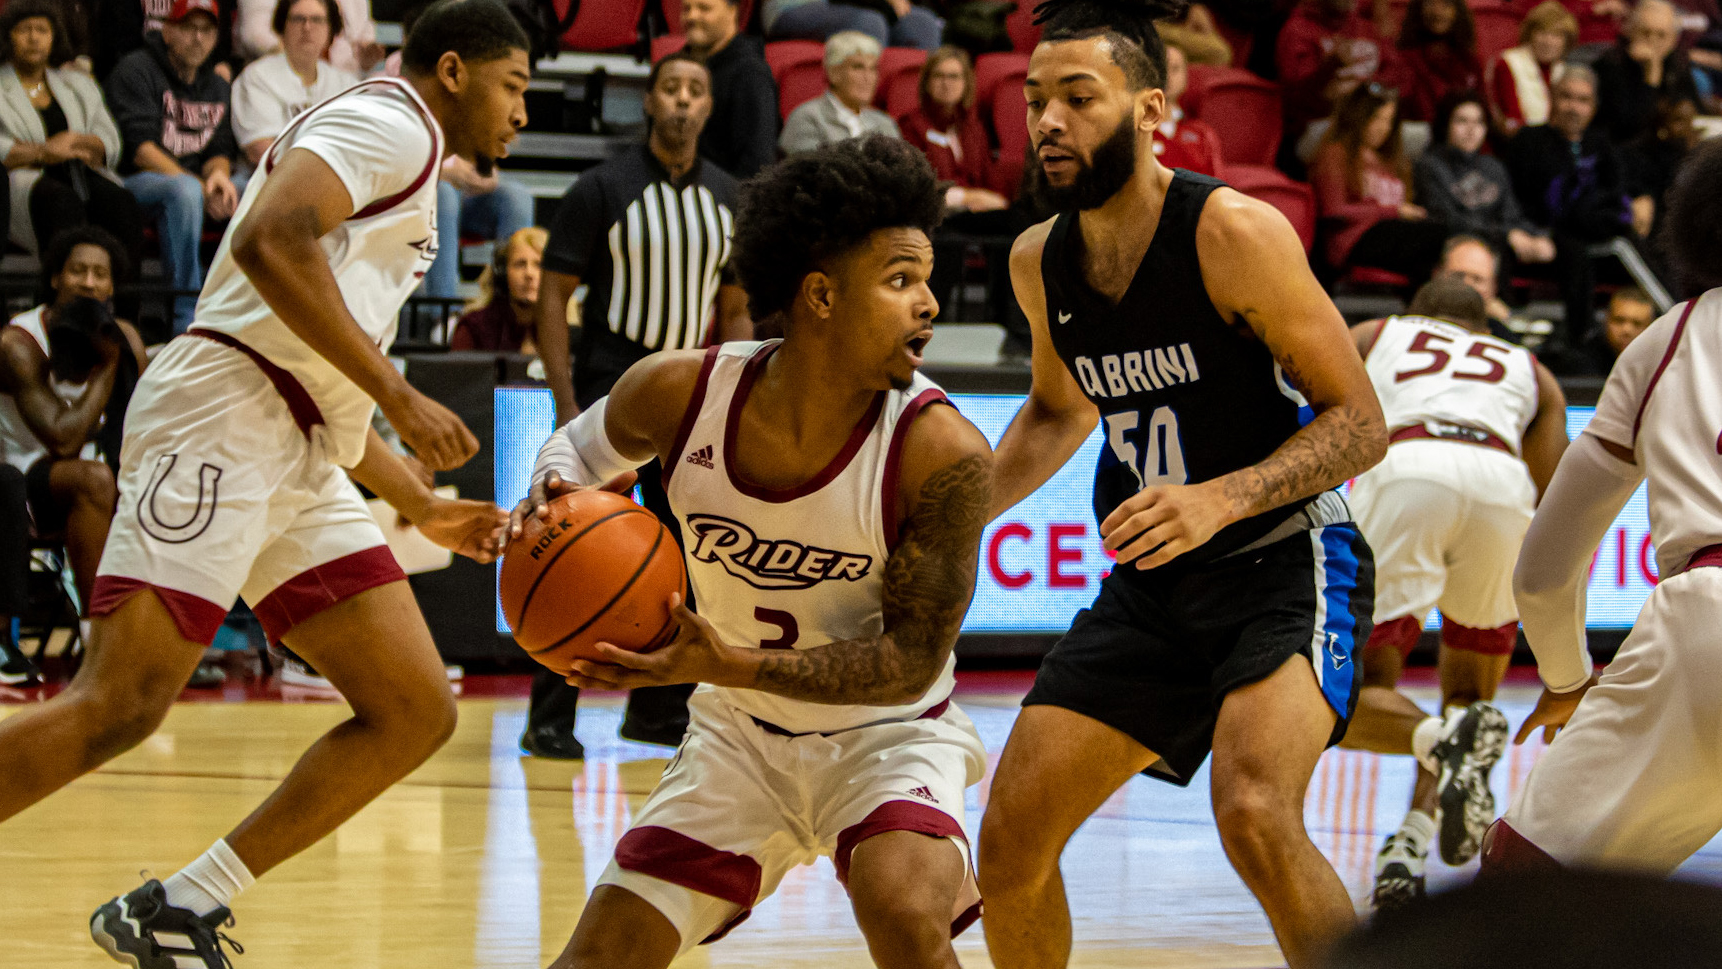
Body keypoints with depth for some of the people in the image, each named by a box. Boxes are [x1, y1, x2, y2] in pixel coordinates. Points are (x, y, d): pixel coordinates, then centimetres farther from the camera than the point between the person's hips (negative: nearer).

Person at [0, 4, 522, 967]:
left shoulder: (407, 180, 30)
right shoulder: (390, 122, -1)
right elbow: (269, 241, -20)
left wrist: (426, 508, 30)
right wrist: (400, 396, -19)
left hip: (302, 464, 10)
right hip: (223, 422, -10)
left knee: (418, 712, 1)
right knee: (121, 706, -20)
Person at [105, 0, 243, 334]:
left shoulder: (218, 87, 19)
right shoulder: (136, 70, -2)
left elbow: (220, 151, 12)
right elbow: (140, 148, -13)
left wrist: (219, 175, -14)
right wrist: (198, 186, -22)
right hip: (137, 182, -6)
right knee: (185, 190, -40)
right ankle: (186, 316, -39)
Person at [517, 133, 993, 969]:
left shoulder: (941, 453, -27)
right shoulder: (680, 395, -17)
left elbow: (911, 660, -22)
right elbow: (582, 445, 7)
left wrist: (734, 666, -34)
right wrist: (550, 498, -17)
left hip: (886, 732, -3)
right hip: (741, 733, 3)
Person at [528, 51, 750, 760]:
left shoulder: (728, 200, 8)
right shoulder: (602, 189, -7)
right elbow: (553, 298, -7)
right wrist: (567, 408, -14)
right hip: (609, 389, -5)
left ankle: (657, 711, 20)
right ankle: (548, 720, -6)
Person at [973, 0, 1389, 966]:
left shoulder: (1233, 234, -19)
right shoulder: (1040, 261, 1)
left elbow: (1359, 423, -17)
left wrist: (1220, 499, -31)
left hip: (1285, 563, -7)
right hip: (1151, 585, 7)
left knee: (1254, 813, -30)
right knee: (1012, 832, 2)